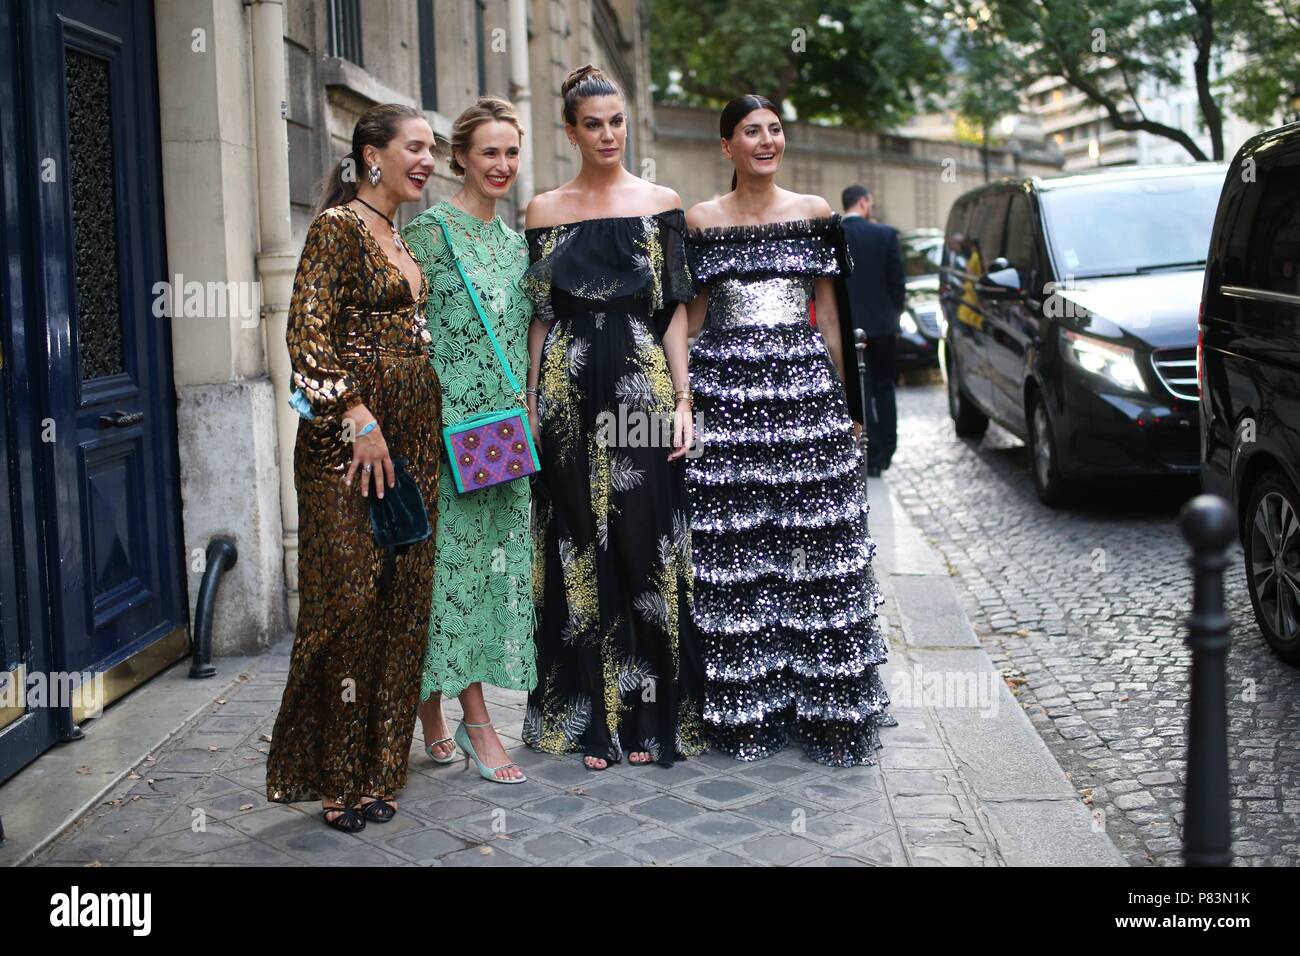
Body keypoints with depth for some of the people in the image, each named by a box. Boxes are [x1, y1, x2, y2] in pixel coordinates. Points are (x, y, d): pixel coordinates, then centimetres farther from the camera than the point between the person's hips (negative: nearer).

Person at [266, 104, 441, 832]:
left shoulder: (403, 239, 18)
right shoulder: (338, 226, -6)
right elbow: (309, 333, -14)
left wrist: (426, 435, 17)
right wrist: (358, 416, -20)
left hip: (412, 436, 8)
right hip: (349, 439, -8)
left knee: (401, 601, 7)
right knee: (349, 597, -5)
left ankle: (377, 769, 17)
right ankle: (335, 777, 7)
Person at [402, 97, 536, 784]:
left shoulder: (513, 239, 16)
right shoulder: (431, 228, -5)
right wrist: (433, 419, -15)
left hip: (505, 426, 7)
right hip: (451, 422, -7)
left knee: (496, 558, 6)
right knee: (457, 556, -4)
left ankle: (433, 702, 17)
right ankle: (476, 720, 1)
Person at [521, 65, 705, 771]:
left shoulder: (661, 203, 6)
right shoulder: (545, 210, 8)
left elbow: (676, 309, 4)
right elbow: (539, 316, 8)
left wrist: (683, 401, -4)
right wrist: (530, 407, 2)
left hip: (643, 384, -1)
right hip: (569, 393, 1)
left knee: (646, 549, 0)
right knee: (580, 551, 4)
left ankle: (650, 715, 11)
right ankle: (591, 718, 15)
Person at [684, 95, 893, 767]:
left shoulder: (814, 213, 10)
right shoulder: (701, 220, 7)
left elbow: (828, 312, 11)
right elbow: (689, 315, 10)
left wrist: (839, 396, 8)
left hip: (804, 386, 1)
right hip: (724, 390, -1)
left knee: (815, 544, -2)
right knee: (730, 550, -1)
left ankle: (822, 704, 9)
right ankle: (744, 707, 10)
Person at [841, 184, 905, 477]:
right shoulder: (885, 234, -5)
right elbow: (897, 281, -2)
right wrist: (894, 315, 11)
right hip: (882, 324, 0)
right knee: (884, 389, 13)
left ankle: (871, 457, 4)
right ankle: (885, 453, 14)